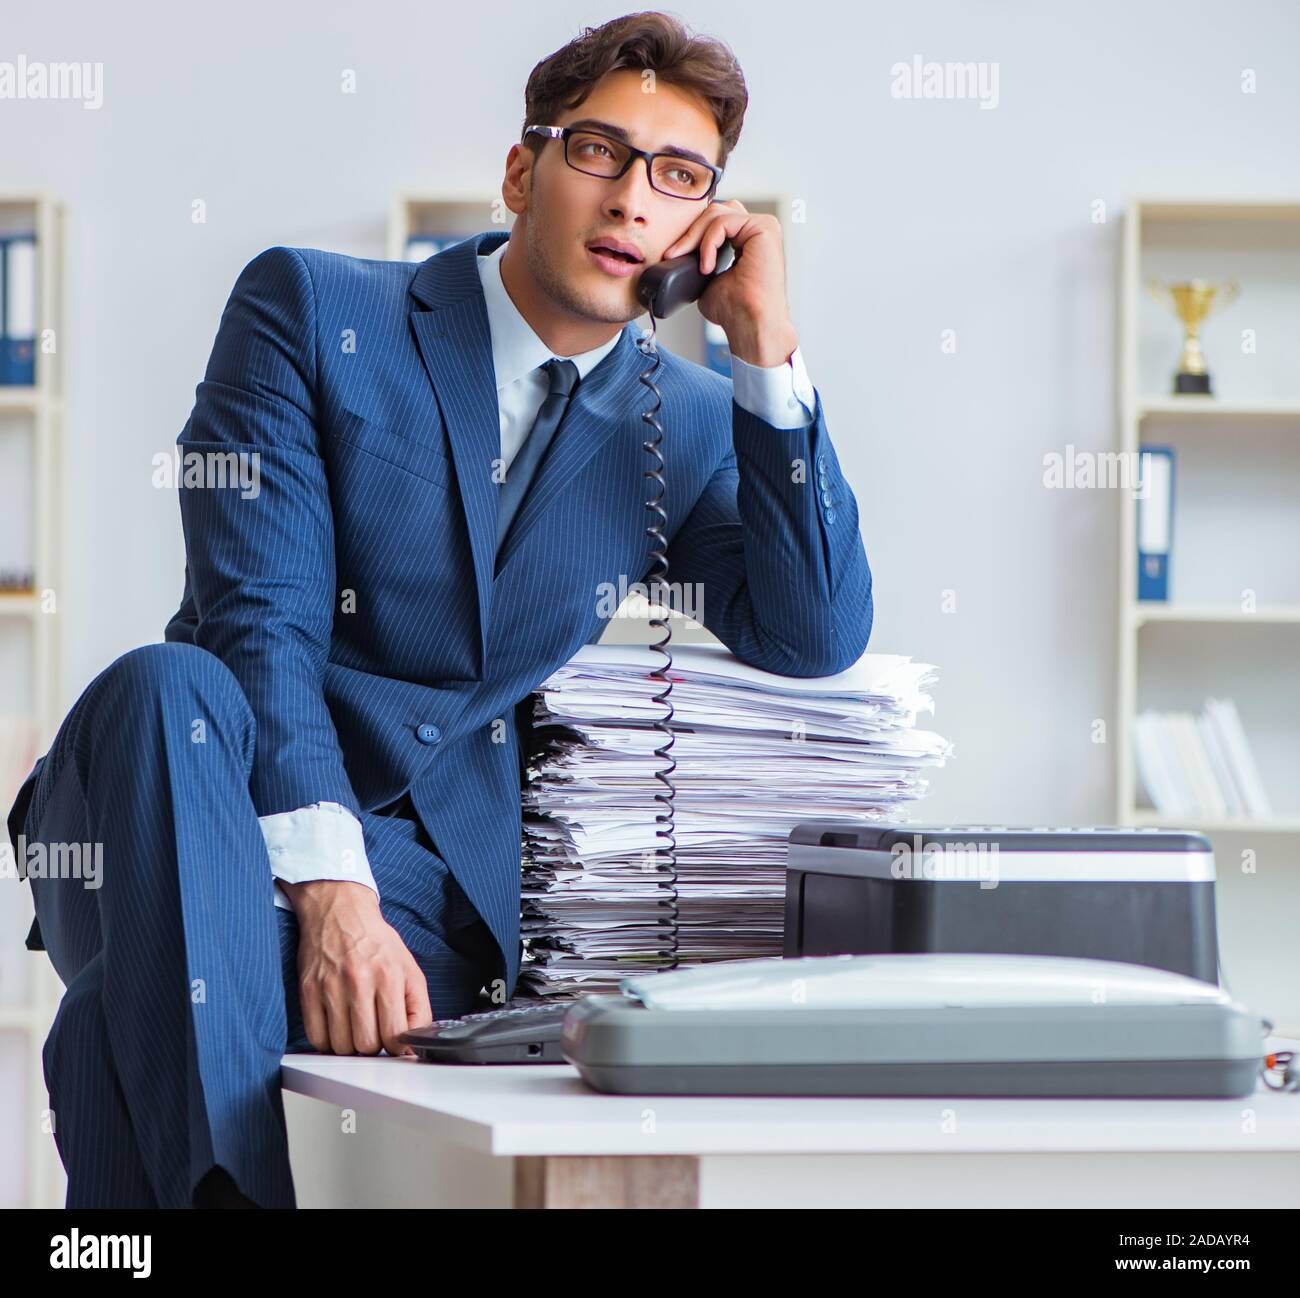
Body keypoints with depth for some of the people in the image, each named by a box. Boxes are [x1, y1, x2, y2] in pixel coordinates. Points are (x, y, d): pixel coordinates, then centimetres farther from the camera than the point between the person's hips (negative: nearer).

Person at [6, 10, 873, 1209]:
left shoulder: (690, 424, 13)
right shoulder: (308, 308, 1)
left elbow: (816, 639, -1)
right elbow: (261, 616, -10)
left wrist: (767, 346, -4)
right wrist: (331, 891, -25)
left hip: (436, 880, 1)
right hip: (211, 820, -1)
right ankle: (215, 1180, -43)